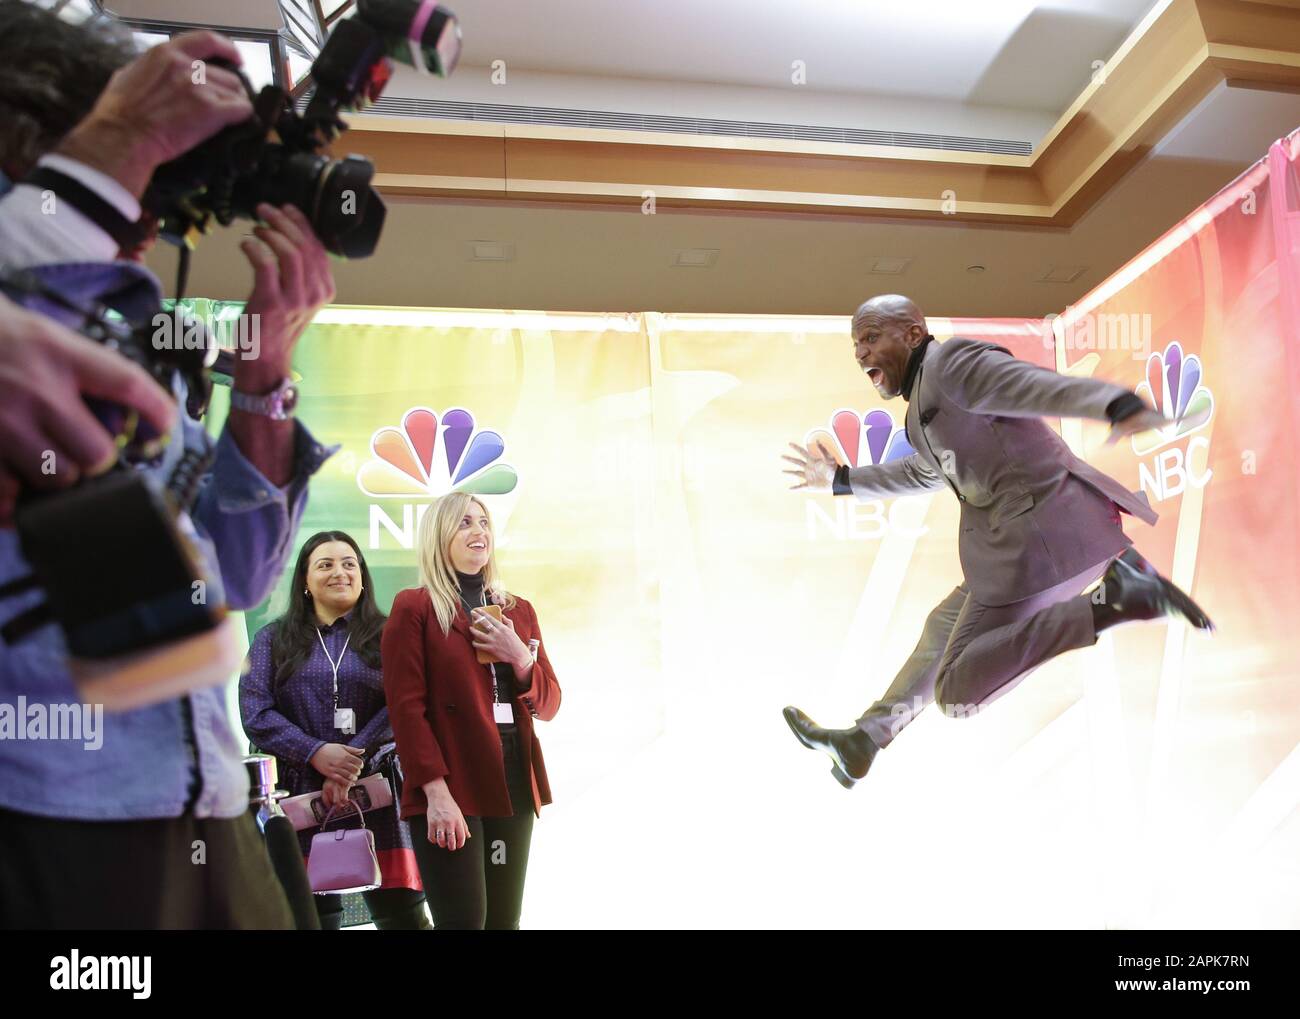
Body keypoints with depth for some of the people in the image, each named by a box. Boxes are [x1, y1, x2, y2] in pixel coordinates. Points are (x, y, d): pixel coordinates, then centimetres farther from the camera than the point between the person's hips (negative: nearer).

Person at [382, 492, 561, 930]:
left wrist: (519, 657, -5)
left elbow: (549, 705, 15)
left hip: (514, 784, 5)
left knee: (504, 920, 8)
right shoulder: (413, 607, -1)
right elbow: (406, 706, -8)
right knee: (463, 920, -10)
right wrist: (435, 792, -18)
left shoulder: (518, 610, 16)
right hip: (450, 789, -5)